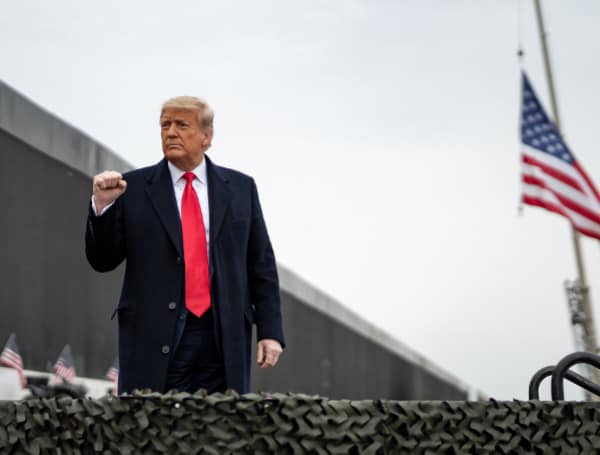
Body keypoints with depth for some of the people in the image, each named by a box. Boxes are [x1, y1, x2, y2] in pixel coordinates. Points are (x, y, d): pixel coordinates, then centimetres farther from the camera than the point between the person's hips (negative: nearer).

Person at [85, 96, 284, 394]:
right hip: (155, 338, -1)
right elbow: (102, 261, 6)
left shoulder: (240, 188, 10)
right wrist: (102, 206, -10)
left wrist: (270, 331, 2)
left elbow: (261, 265, 10)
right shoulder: (133, 187, 6)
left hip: (225, 339, 1)